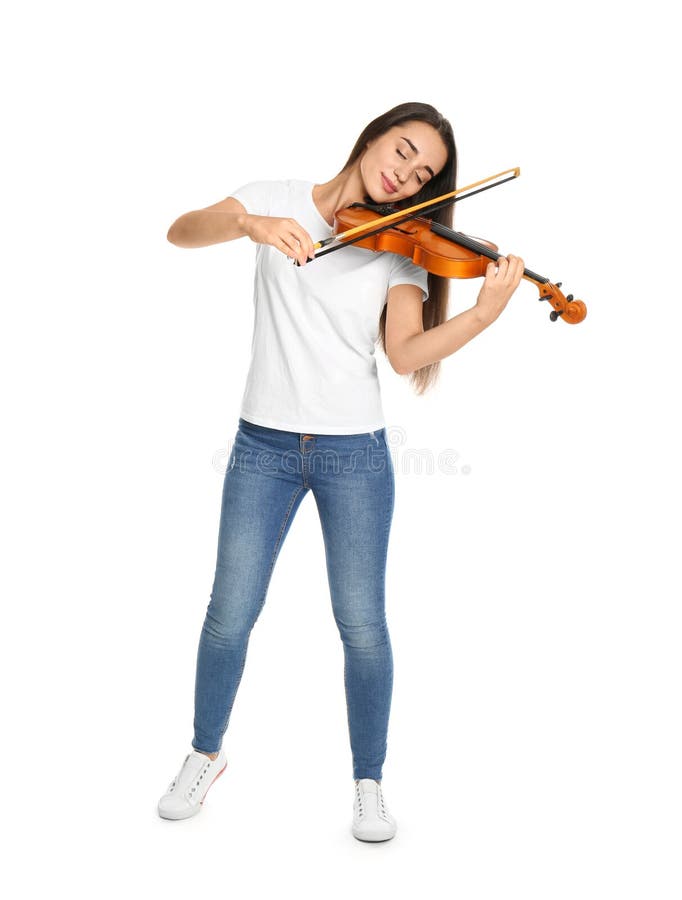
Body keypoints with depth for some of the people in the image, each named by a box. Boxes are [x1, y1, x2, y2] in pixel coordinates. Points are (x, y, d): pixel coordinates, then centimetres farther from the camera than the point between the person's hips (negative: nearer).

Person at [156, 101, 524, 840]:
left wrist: (485, 313, -27)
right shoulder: (278, 199, 3)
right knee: (230, 614, 4)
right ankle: (205, 755, 31)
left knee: (363, 625, 0)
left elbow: (404, 353, -11)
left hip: (354, 452, 0)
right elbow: (182, 232, -10)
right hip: (264, 444, 0)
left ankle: (369, 783, 22)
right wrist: (250, 222, -30)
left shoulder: (400, 248, 3)